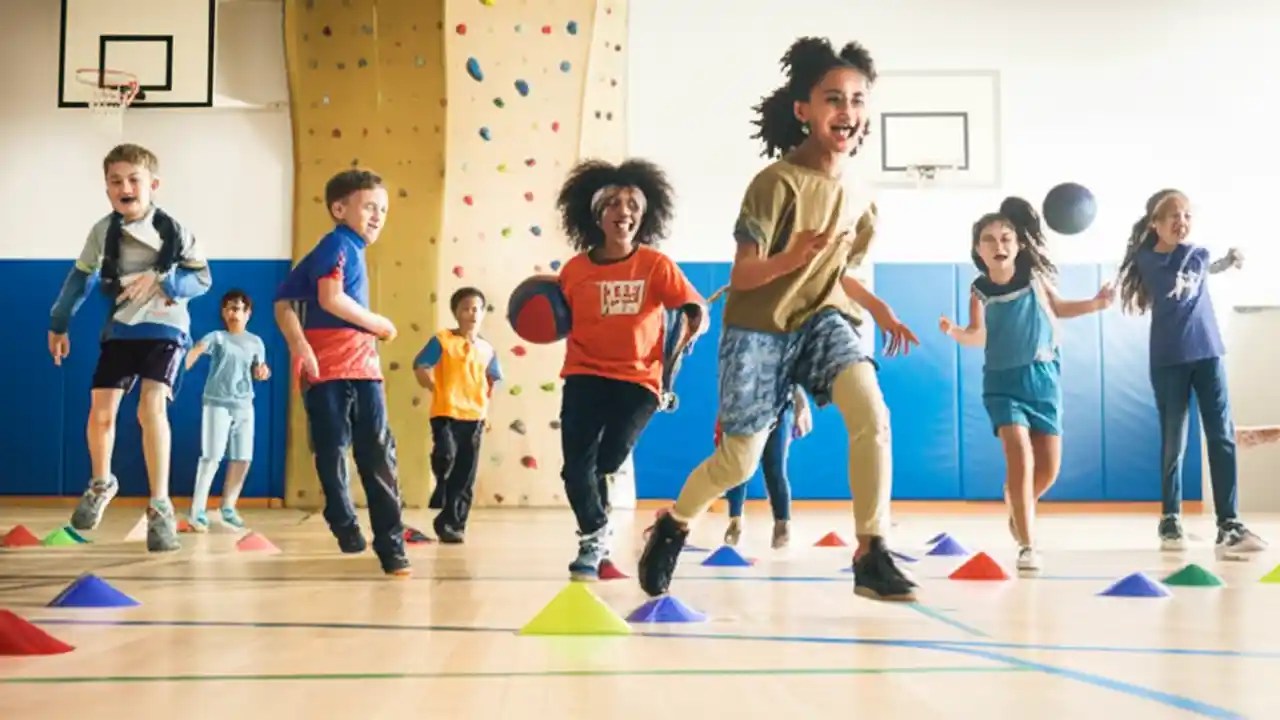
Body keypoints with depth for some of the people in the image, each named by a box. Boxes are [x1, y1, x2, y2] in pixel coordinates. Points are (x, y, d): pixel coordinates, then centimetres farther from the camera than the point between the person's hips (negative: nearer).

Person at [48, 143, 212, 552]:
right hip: (119, 330, 3)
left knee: (151, 407, -22)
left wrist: (160, 280, -25)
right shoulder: (102, 232, -2)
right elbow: (80, 278, 10)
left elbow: (203, 278, -9)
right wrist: (58, 324, 15)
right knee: (100, 413, -1)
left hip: (164, 329, -3)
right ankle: (101, 484, 31)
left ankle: (160, 507, -15)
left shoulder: (174, 231, -10)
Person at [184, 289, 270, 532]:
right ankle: (197, 512, -10)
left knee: (242, 458, 7)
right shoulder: (216, 337, -2)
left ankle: (228, 508, 23)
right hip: (216, 403, -4)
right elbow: (195, 352, -20)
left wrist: (262, 373, -7)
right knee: (212, 456, -11)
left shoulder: (256, 342, 10)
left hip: (244, 405, 4)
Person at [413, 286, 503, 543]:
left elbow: (494, 379, 22)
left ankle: (453, 524, 15)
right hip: (445, 413, -4)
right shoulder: (442, 340, -4)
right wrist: (435, 389, -9)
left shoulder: (487, 349, 9)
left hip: (474, 417, 4)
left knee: (465, 477, 5)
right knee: (445, 455, -27)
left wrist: (485, 399, 10)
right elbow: (420, 367, -5)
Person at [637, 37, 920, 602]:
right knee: (738, 462, 1)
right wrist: (787, 260, -38)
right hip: (759, 328, -4)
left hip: (821, 319, 5)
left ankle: (872, 556, -15)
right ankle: (672, 528, 32)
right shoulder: (776, 182, -17)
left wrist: (881, 312, 7)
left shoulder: (857, 196, 3)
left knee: (871, 412, -24)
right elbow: (741, 276, -19)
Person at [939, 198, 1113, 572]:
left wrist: (1096, 303, 2)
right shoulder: (979, 290, -6)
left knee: (1048, 467, 3)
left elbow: (1057, 307, 14)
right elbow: (978, 335, 4)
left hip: (1043, 376, 2)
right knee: (1020, 458, -17)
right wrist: (955, 331, -16)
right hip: (1003, 380, -2)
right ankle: (1028, 547, -10)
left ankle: (1017, 502, 37)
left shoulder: (1034, 275, -4)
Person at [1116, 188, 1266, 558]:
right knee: (1173, 443, 3)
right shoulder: (1147, 260, -4)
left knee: (1222, 437, -5)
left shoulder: (1198, 253, 2)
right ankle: (1171, 520, 17)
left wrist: (1227, 262, 13)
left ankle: (1229, 525, -5)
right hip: (1168, 360, -2)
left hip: (1208, 353, 2)